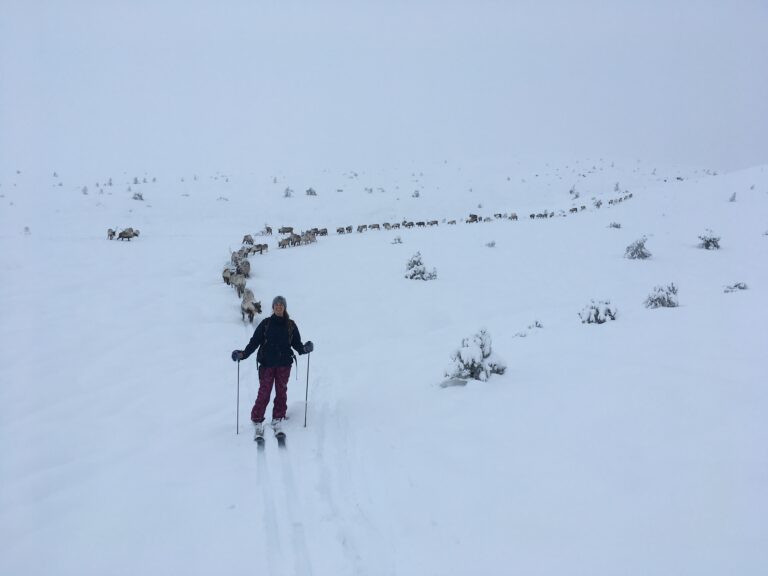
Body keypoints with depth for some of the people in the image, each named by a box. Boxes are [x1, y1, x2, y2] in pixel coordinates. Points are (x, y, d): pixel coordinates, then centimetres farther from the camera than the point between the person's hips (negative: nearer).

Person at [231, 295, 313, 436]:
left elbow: (296, 343, 7)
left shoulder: (291, 325, 6)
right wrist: (243, 354, -11)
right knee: (264, 392, -4)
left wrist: (304, 348, -13)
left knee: (281, 391, 4)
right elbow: (254, 341, 0)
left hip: (284, 364, 2)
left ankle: (278, 419, 13)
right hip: (267, 364, -1)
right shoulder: (265, 323, 2)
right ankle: (257, 421, 4)